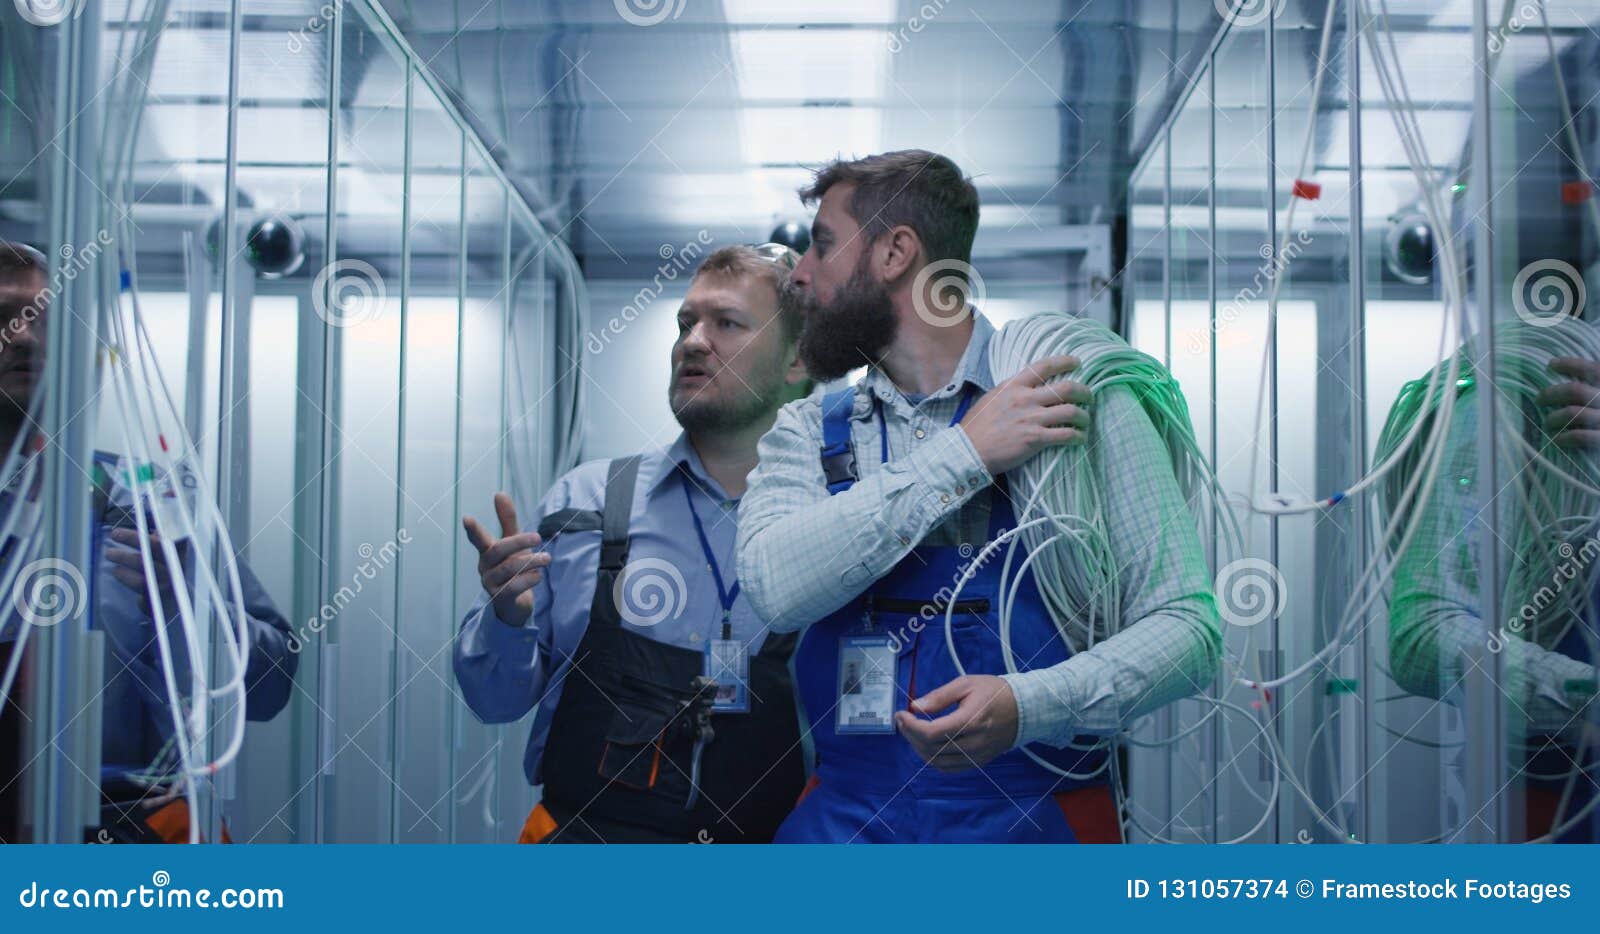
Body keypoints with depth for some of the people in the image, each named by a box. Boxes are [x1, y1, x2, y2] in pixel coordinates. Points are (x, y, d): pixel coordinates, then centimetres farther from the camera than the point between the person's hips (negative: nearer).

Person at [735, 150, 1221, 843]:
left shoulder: (1082, 404, 1)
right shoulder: (805, 433, 11)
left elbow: (1187, 628, -3)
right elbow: (775, 586, -9)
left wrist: (1027, 705, -20)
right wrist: (963, 456, -12)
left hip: (1035, 816, -2)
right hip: (845, 815, 2)